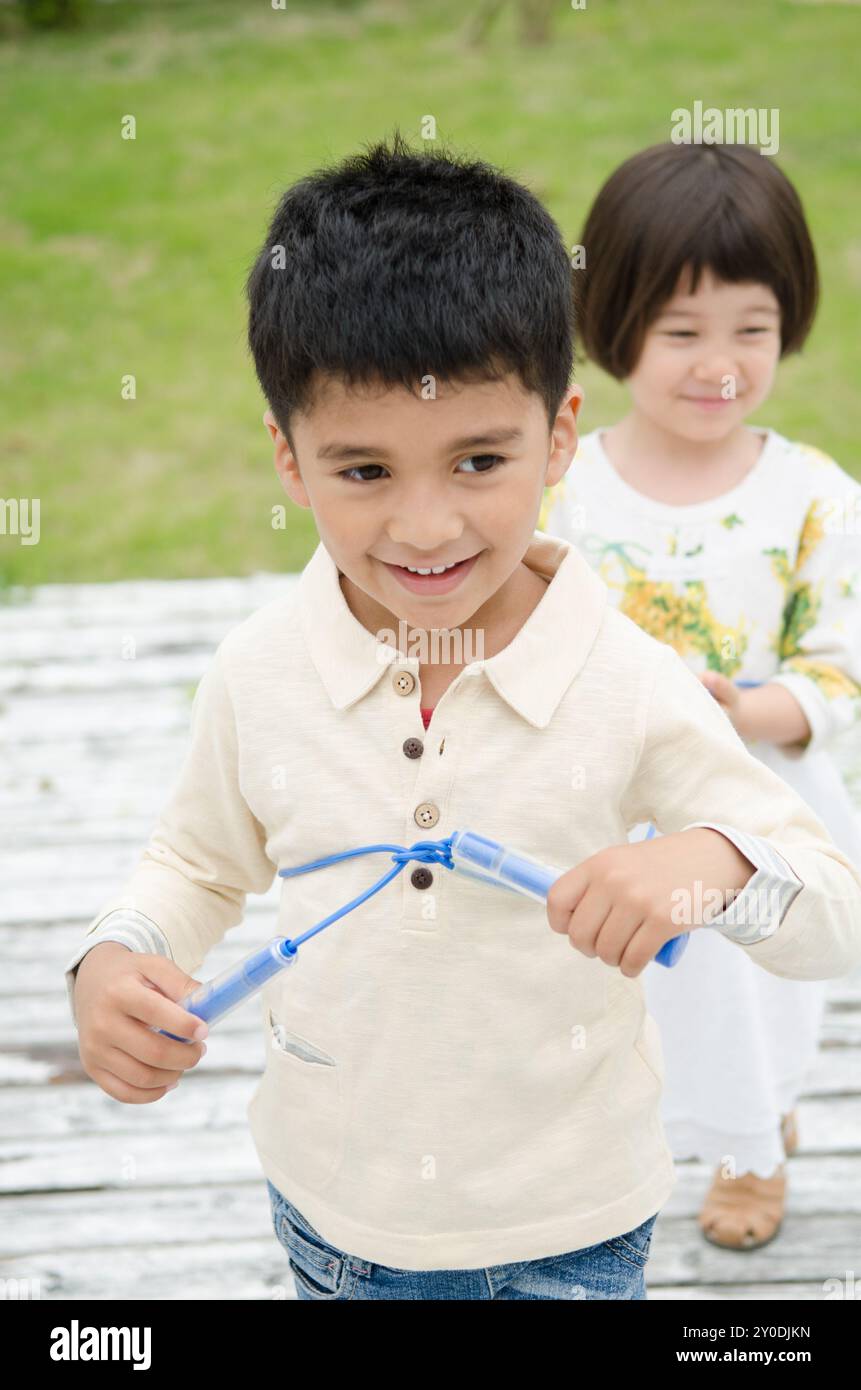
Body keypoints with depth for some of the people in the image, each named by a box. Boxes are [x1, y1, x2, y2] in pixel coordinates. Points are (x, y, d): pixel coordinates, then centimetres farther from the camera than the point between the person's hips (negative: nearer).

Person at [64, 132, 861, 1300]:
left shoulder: (633, 689, -19)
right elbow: (202, 859, 6)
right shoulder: (258, 674, -12)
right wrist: (113, 963, -13)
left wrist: (717, 864, -34)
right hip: (332, 1204, 2)